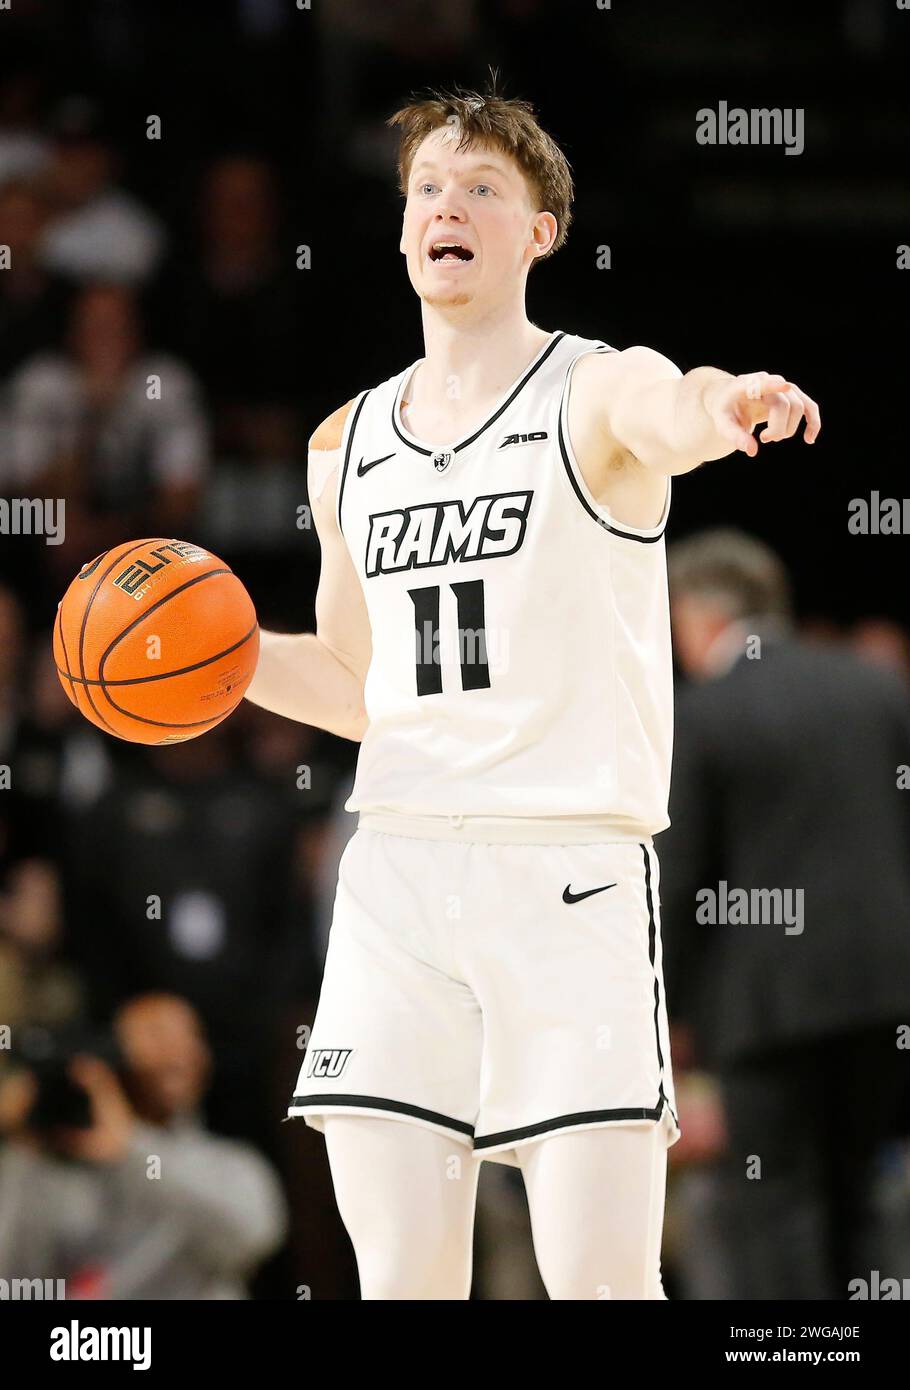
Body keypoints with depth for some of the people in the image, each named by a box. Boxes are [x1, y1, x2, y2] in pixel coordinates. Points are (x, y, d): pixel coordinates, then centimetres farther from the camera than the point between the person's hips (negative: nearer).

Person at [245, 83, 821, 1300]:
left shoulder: (596, 389, -1)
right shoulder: (349, 446, 15)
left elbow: (660, 419, -28)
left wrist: (715, 414, -53)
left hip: (572, 871, -5)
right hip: (397, 867, 5)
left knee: (601, 1276, -9)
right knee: (400, 1277, 1)